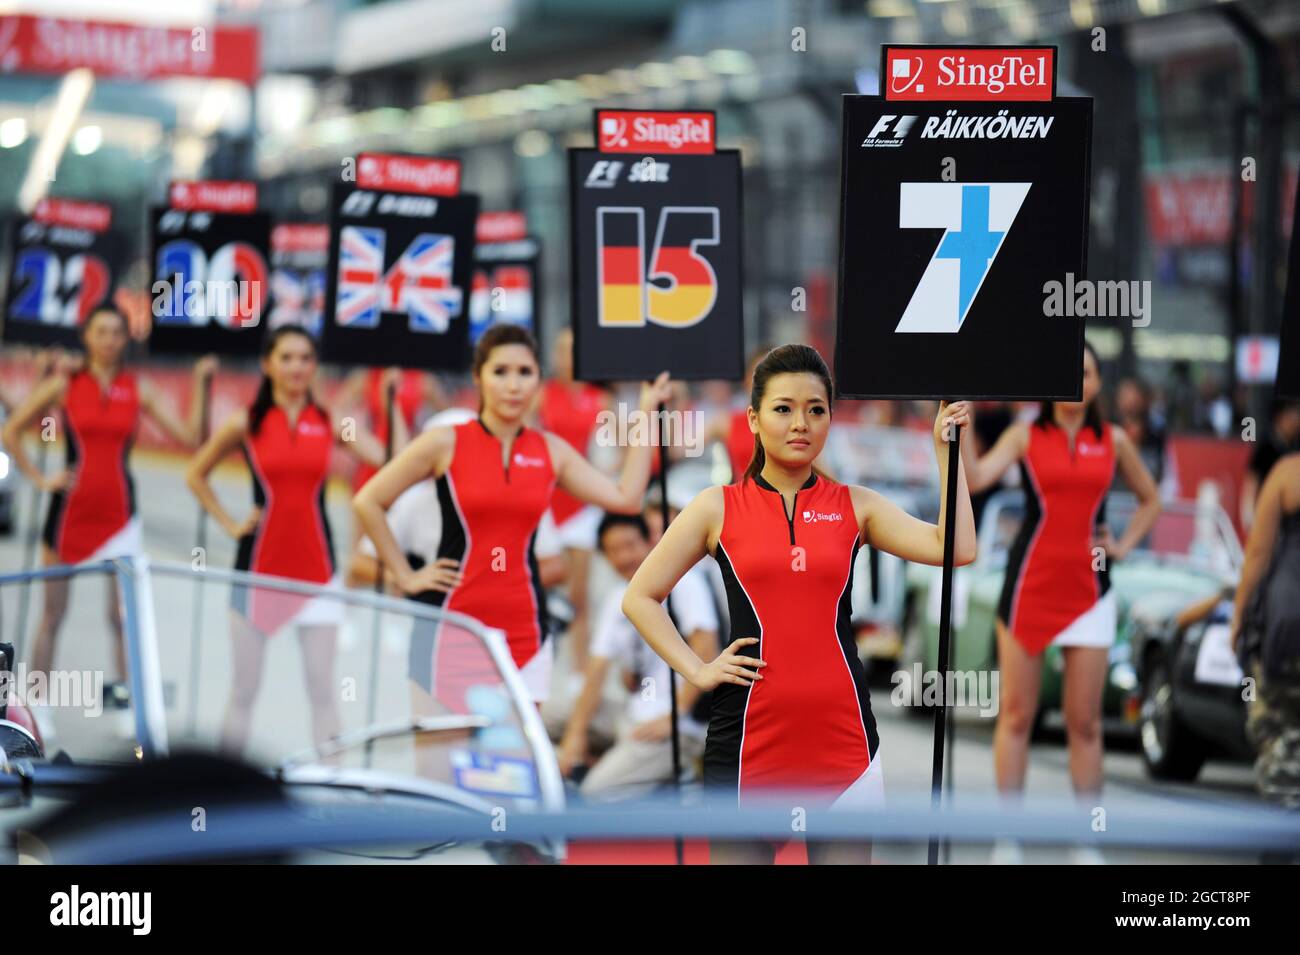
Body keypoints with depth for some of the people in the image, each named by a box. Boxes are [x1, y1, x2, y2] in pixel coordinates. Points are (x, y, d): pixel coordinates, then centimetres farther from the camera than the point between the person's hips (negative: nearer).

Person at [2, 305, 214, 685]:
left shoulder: (139, 389, 4)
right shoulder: (64, 383, 0)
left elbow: (190, 436, -2)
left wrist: (199, 383, -7)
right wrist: (39, 479, -3)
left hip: (118, 511, 0)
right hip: (70, 507, 0)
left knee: (125, 613, -6)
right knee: (52, 613, 6)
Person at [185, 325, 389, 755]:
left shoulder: (330, 423, 3)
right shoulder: (246, 423, 0)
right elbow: (195, 475, 12)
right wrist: (229, 524, 3)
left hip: (314, 568, 0)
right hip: (259, 566, 0)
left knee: (322, 688, -2)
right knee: (244, 689, 6)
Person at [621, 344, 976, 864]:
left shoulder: (855, 505, 7)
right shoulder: (718, 507, 4)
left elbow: (957, 549, -5)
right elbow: (639, 597, 8)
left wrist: (947, 450, -5)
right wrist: (697, 671, -2)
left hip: (842, 734, 1)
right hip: (749, 737, -1)